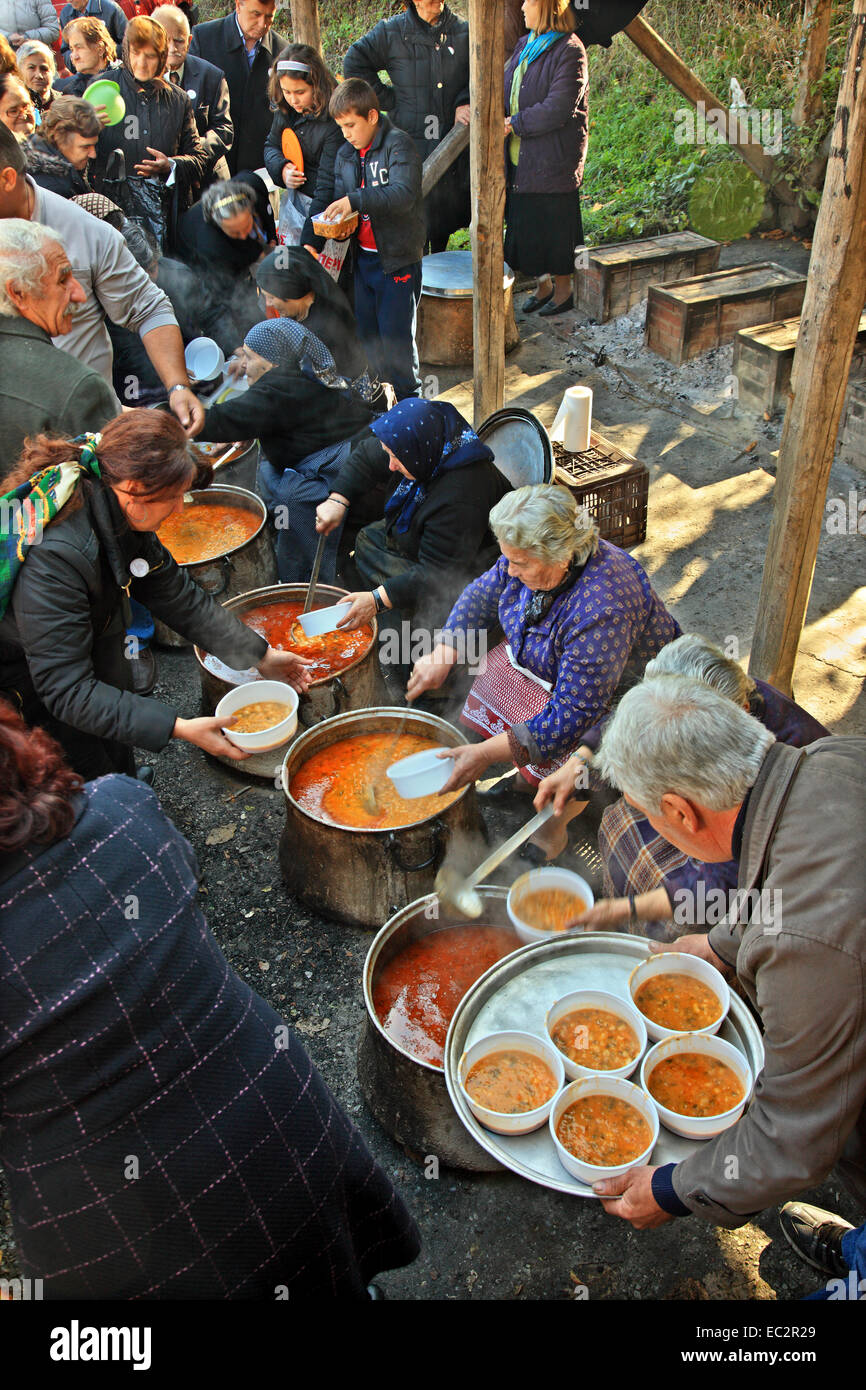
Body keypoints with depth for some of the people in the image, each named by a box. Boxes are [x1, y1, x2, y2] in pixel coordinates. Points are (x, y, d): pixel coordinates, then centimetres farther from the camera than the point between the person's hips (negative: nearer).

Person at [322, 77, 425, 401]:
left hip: (397, 257, -7)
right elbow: (339, 199, 14)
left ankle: (410, 399, 12)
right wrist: (334, 223, -9)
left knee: (397, 334, -4)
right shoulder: (345, 154, 11)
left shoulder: (398, 144, -11)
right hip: (363, 256, 7)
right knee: (367, 331, 13)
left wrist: (355, 201, -33)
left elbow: (403, 194, -26)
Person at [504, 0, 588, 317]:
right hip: (521, 157, 8)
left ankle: (564, 289, 17)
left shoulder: (569, 50, -13)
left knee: (555, 224, 1)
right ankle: (543, 285, 28)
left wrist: (514, 124, -17)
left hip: (554, 159, -8)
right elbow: (503, 87, 19)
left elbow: (558, 108, -21)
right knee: (526, 223, 12)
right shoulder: (524, 45, 13)